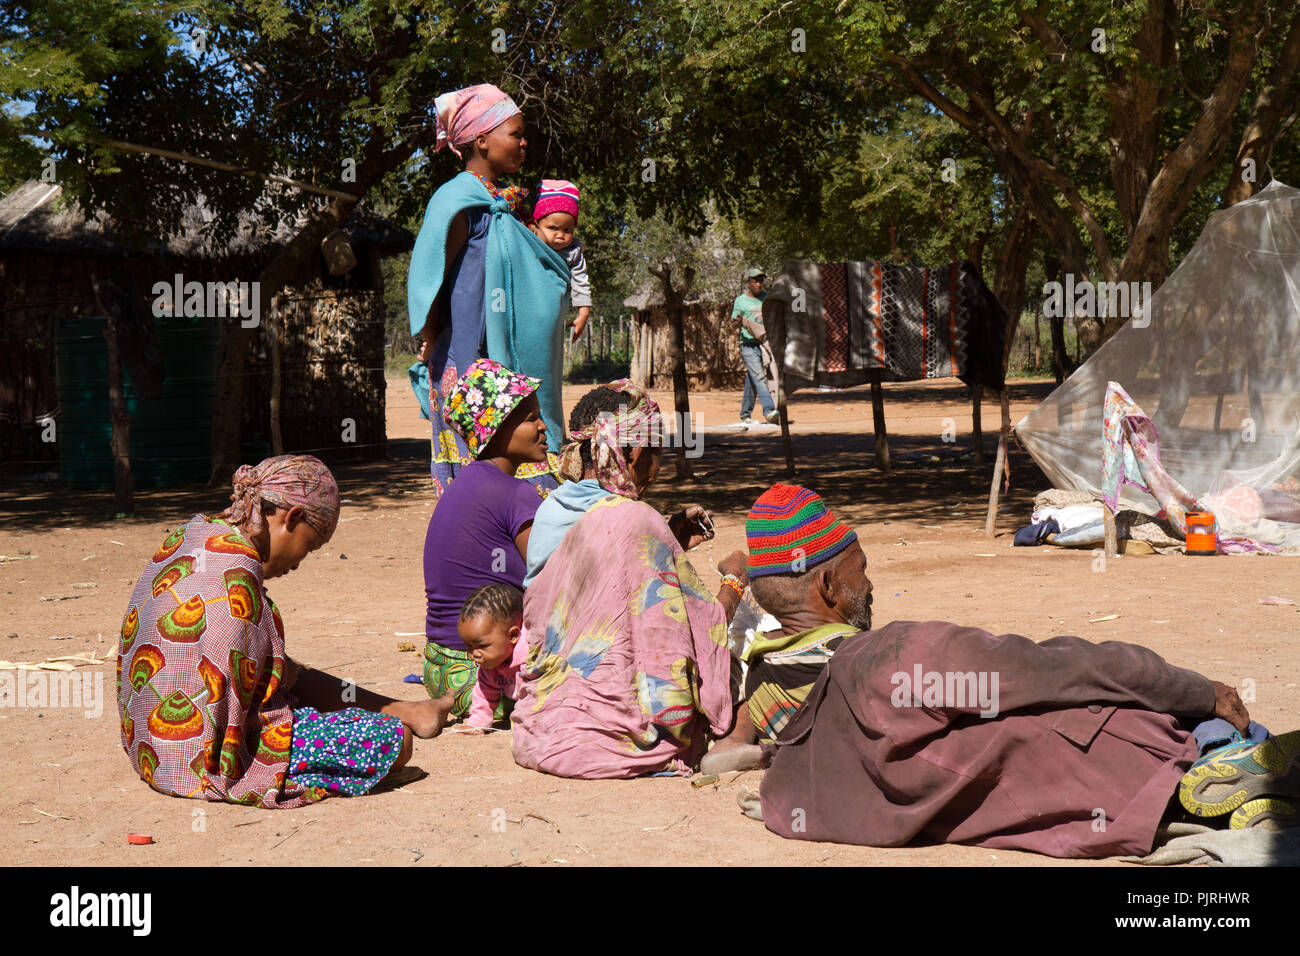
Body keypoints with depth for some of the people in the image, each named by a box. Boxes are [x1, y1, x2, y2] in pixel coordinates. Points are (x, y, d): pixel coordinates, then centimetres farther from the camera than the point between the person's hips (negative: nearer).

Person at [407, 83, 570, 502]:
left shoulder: (504, 201, 16)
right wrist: (436, 351, -10)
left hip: (515, 370, 9)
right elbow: (427, 285, -12)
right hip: (472, 372, -9)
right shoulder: (459, 201, -11)